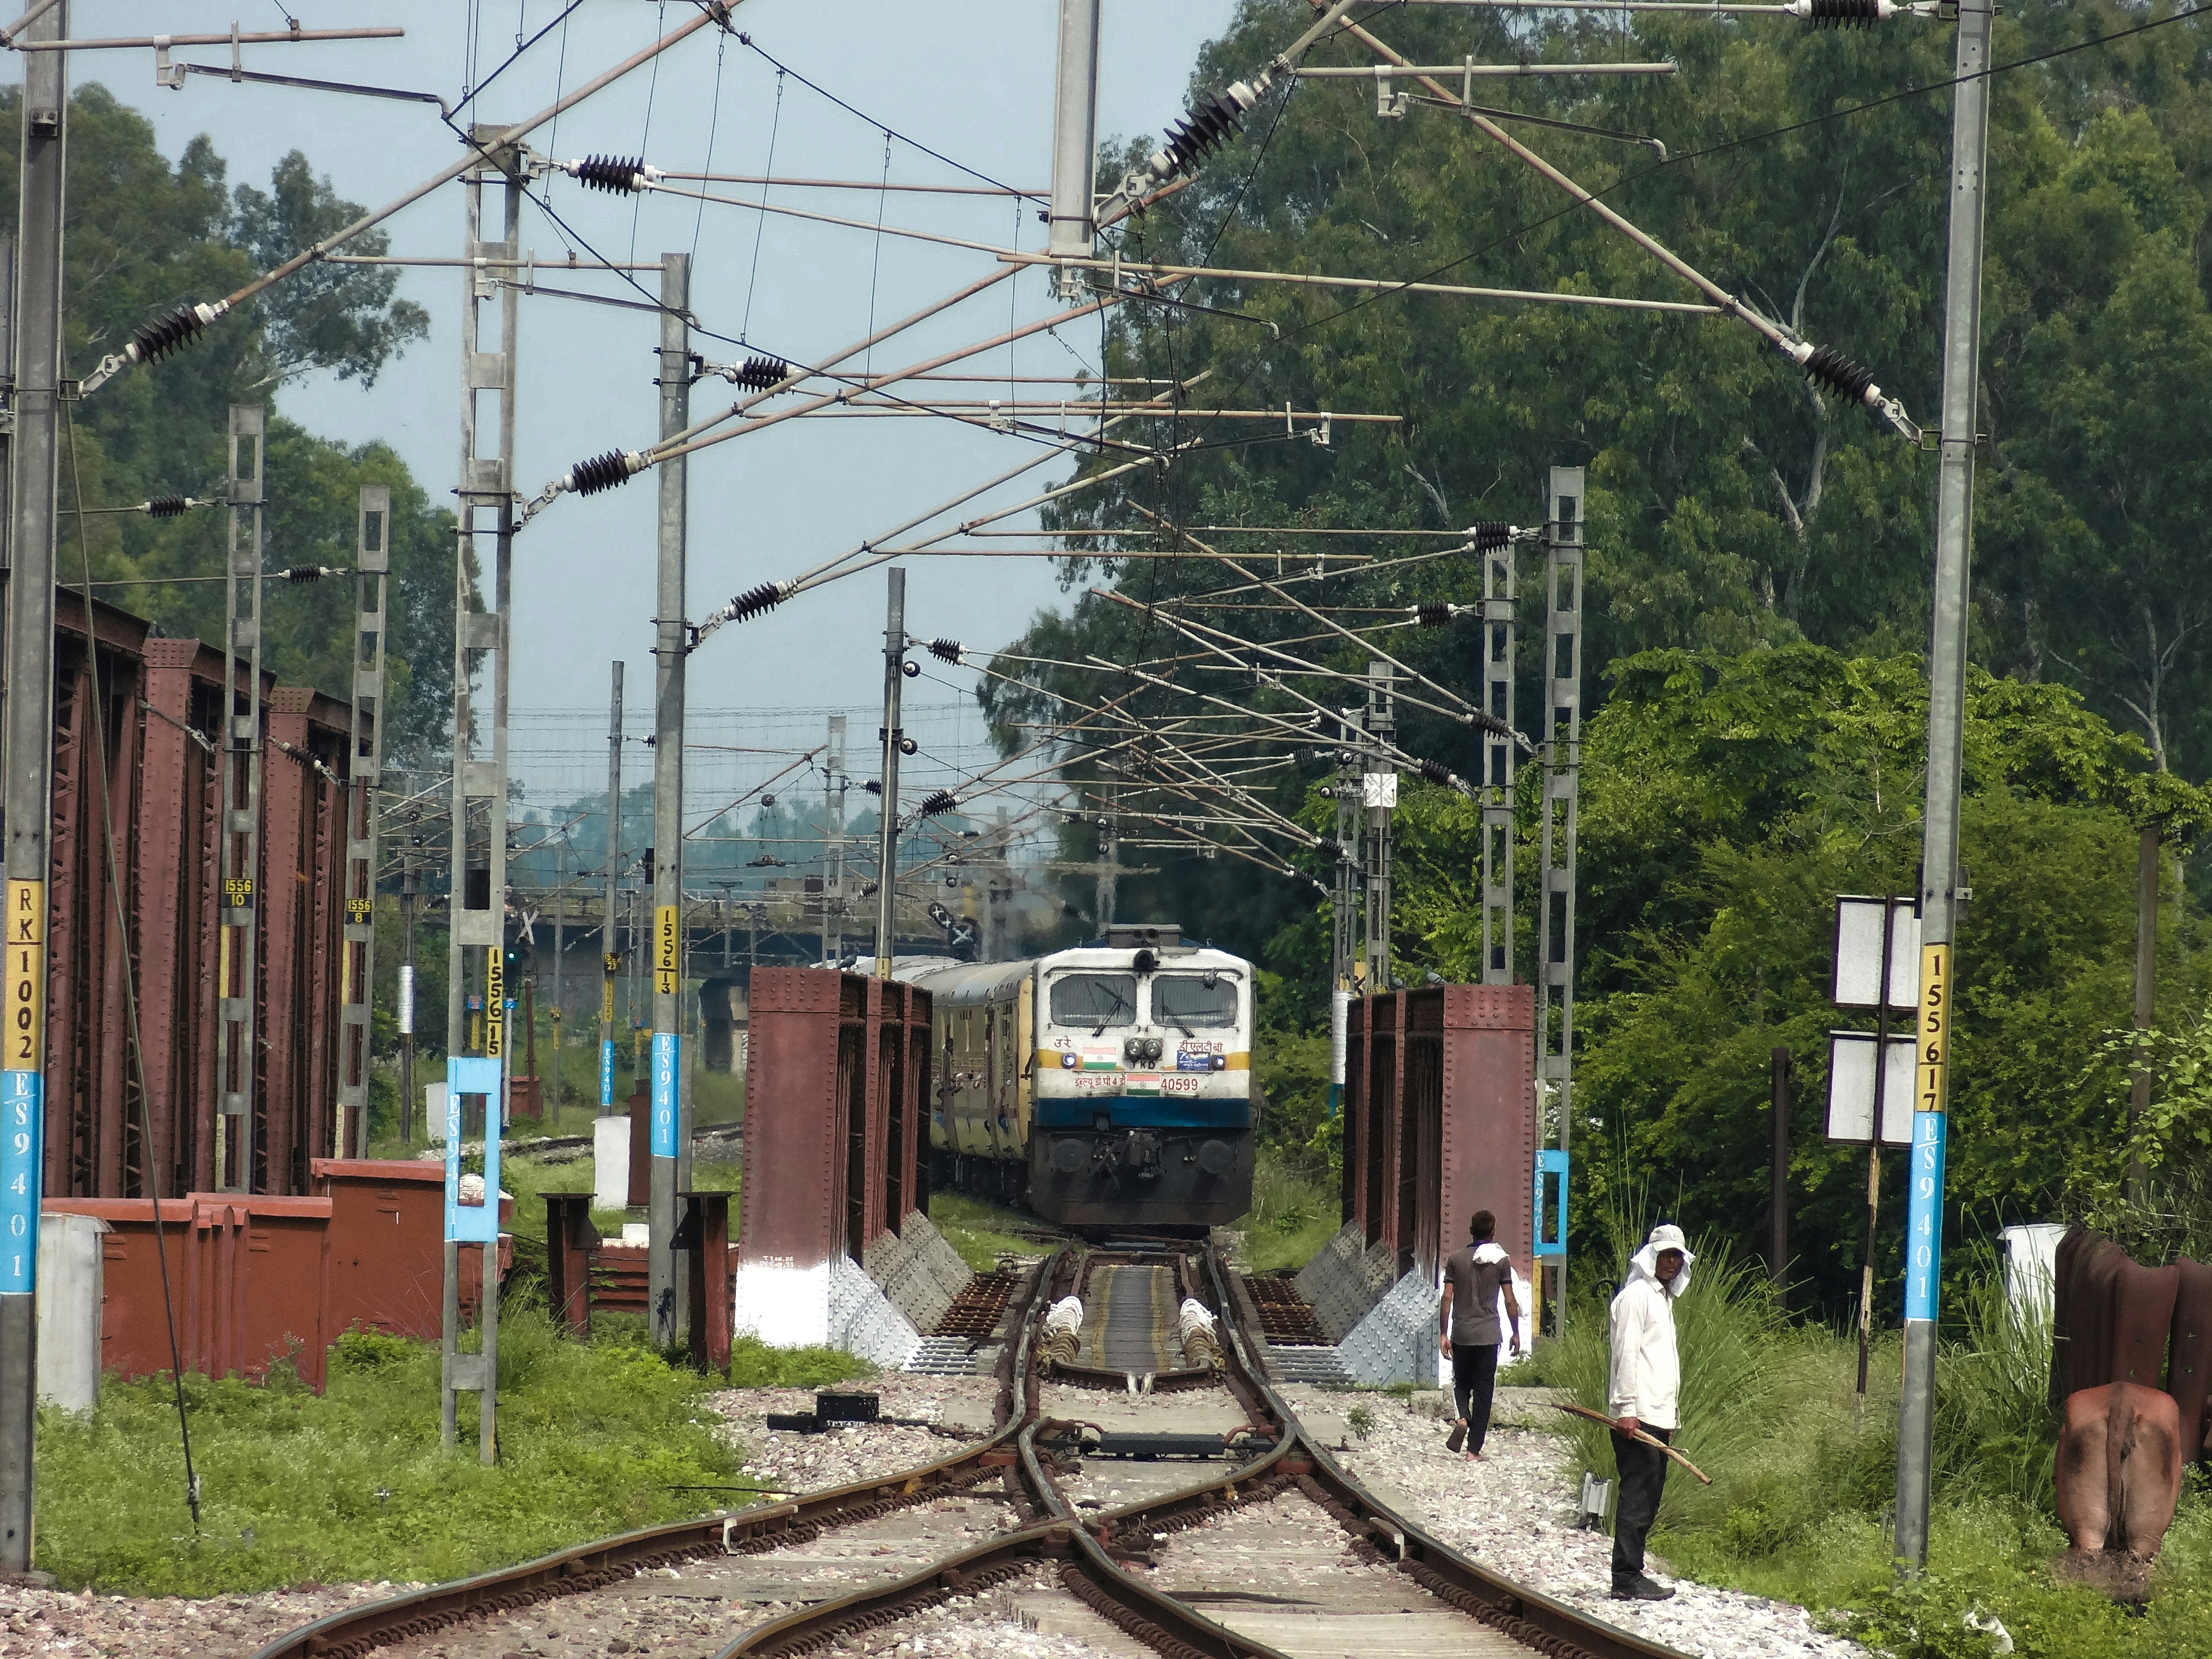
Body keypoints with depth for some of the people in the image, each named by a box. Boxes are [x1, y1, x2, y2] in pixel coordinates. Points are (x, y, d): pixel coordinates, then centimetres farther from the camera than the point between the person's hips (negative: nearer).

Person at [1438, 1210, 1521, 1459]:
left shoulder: (1455, 1258, 1)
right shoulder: (1501, 1261, -2)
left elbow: (1447, 1298, 0)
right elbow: (1510, 1301, -2)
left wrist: (1443, 1334, 6)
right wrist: (1516, 1333, 10)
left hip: (1461, 1334, 1)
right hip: (1488, 1334, -1)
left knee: (1462, 1383, 19)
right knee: (1483, 1389, 4)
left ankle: (1462, 1419, -13)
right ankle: (1474, 1450, 2)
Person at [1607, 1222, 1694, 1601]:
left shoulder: (1664, 1298, 22)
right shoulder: (1637, 1296, -7)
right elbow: (1626, 1354, -14)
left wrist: (1673, 1414, 23)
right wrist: (1627, 1409, -21)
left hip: (1658, 1416, 10)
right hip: (1637, 1417, -10)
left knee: (1648, 1498, 9)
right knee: (1637, 1496, -11)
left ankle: (1631, 1574, 12)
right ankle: (1627, 1579, -12)